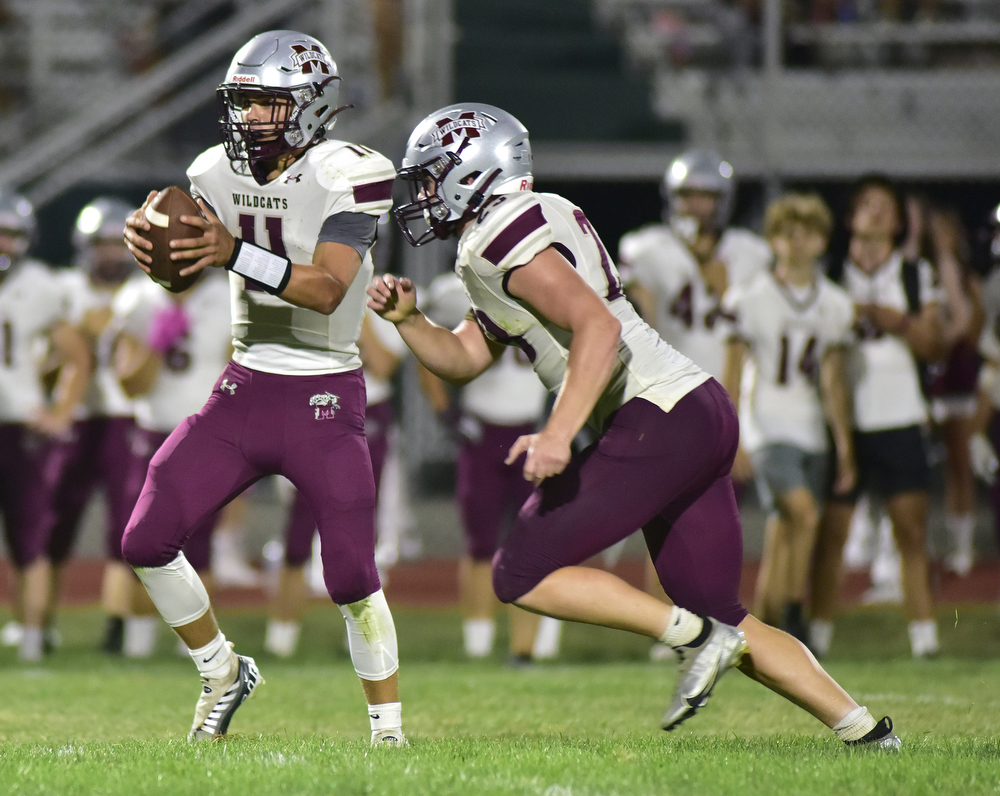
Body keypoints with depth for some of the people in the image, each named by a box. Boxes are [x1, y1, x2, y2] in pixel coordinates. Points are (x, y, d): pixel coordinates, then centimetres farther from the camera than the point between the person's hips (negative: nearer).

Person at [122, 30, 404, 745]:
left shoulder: (347, 176, -15)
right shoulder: (220, 173, 3)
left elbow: (327, 289, -25)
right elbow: (182, 277, 8)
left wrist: (234, 252, -35)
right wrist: (149, 243, -15)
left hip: (326, 397, -5)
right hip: (245, 387, 5)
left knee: (351, 576, -10)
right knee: (147, 540, -2)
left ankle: (388, 726, 7)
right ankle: (224, 673, 19)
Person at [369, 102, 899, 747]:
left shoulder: (503, 238, -9)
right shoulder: (531, 223, 23)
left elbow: (598, 328, -22)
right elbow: (462, 360, 28)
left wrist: (559, 433, -28)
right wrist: (407, 318, 12)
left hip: (659, 419, -10)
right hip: (700, 407, 10)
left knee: (522, 575, -7)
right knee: (726, 625, 12)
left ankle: (695, 636, -12)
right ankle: (866, 732, 6)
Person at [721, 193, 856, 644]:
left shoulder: (835, 305, 10)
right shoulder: (752, 298, -4)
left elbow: (833, 381, 15)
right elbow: (731, 377, -1)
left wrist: (845, 448, 13)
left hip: (812, 433, 5)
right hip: (768, 428, -5)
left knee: (784, 539, 5)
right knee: (804, 513, -24)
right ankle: (793, 613, -15)